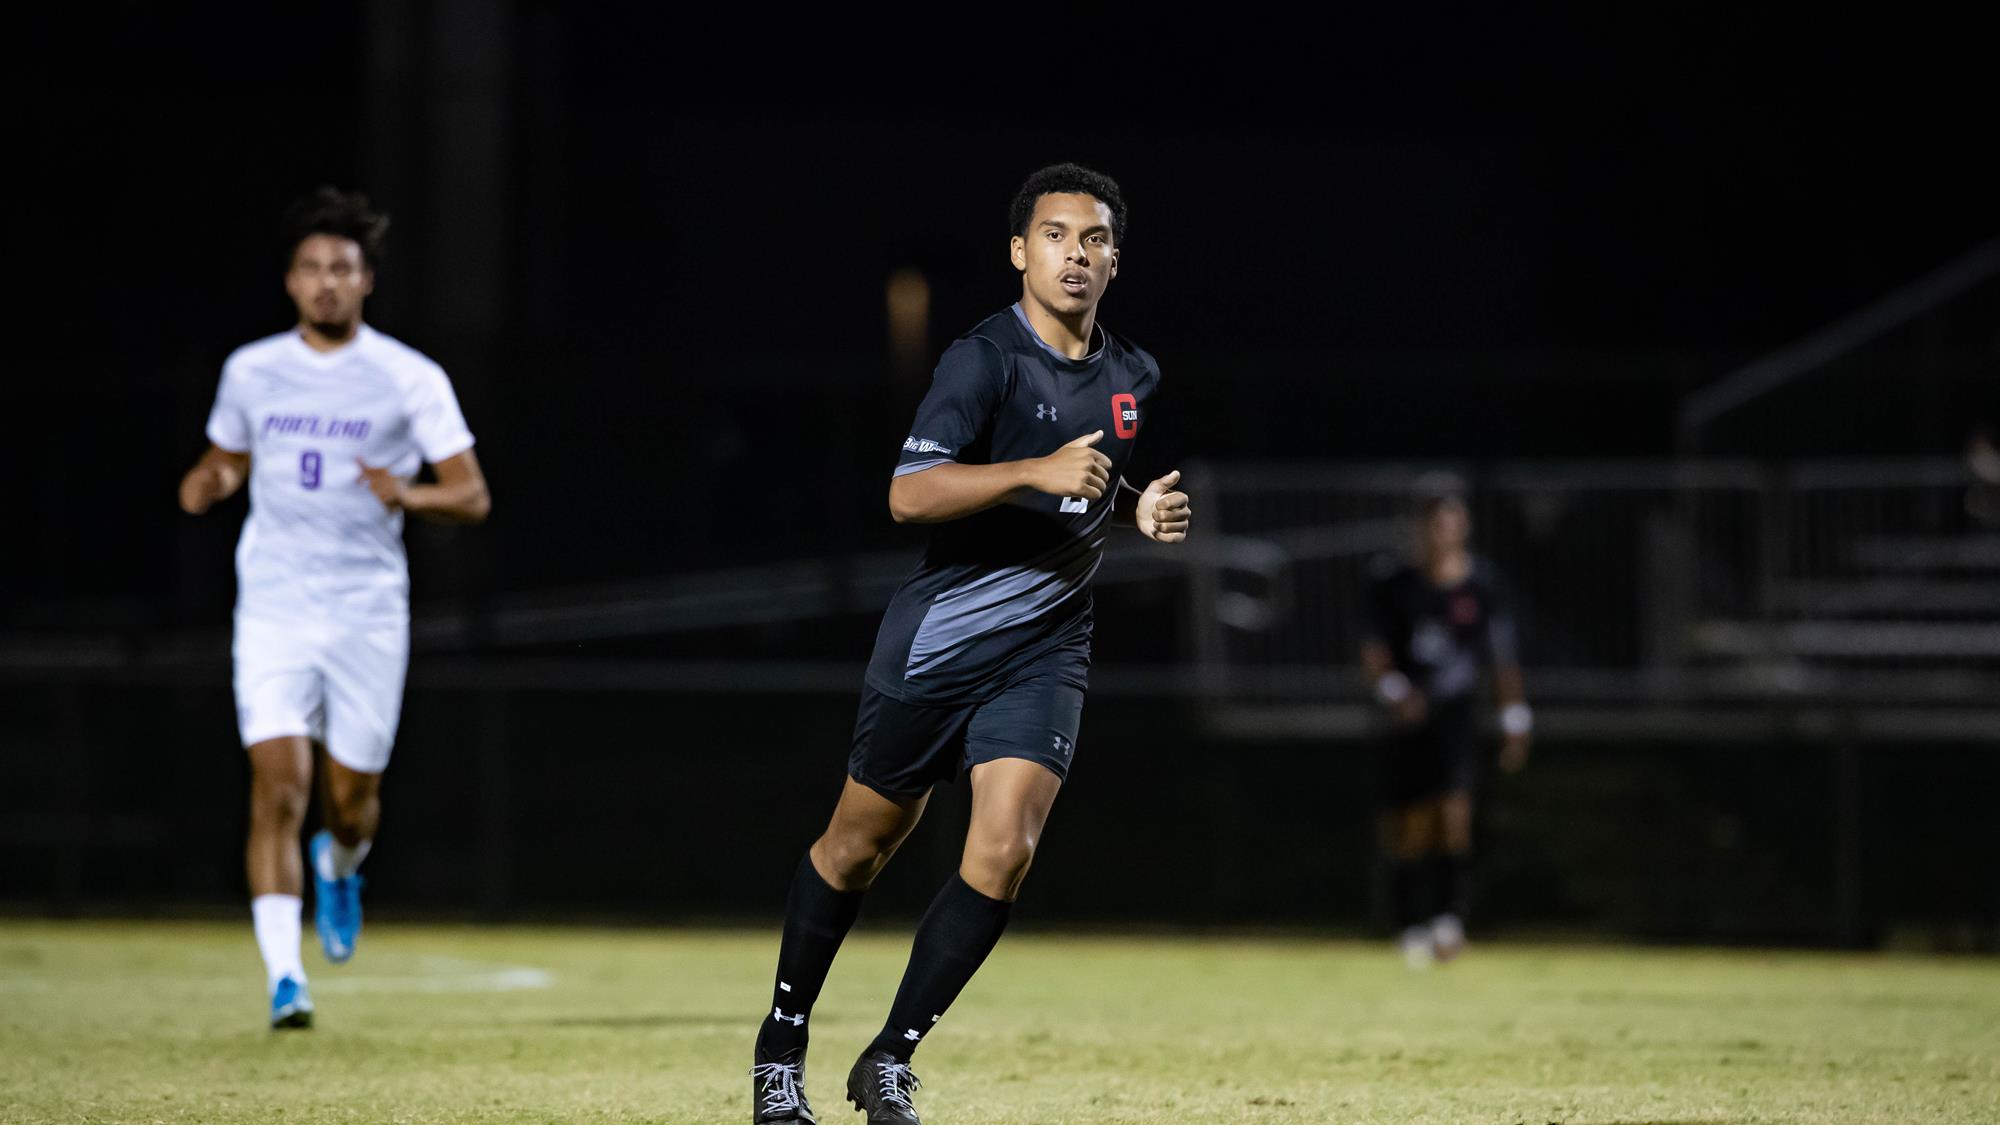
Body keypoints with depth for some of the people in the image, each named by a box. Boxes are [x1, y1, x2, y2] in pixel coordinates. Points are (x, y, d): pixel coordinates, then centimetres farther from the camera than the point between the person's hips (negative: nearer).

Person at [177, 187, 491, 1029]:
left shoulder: (411, 380, -2)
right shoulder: (250, 371, 6)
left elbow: (472, 498, -2)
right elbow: (224, 463, 22)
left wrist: (409, 495, -23)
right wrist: (207, 485, -3)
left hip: (370, 612, 0)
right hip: (274, 609, 0)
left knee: (352, 802, 7)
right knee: (279, 790, -15)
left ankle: (338, 866, 45)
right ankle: (283, 975, -15)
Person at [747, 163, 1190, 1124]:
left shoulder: (1134, 377, 7)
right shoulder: (985, 359, -14)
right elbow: (908, 496, -26)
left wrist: (1141, 509, 5)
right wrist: (1036, 472, -35)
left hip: (1045, 649, 4)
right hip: (937, 640, -4)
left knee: (1003, 853, -13)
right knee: (860, 845, 8)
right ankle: (782, 1044, 28)